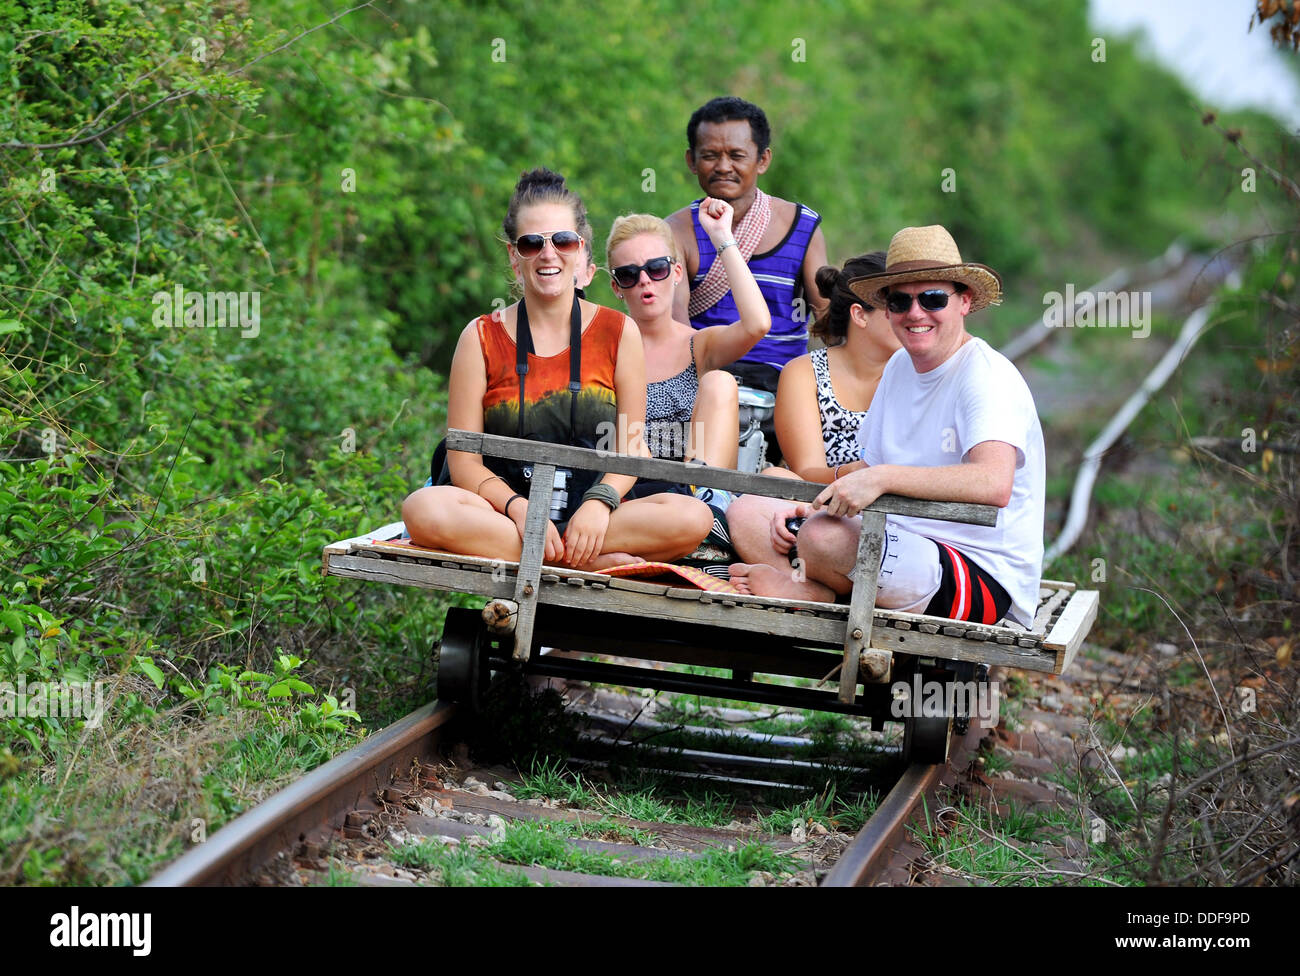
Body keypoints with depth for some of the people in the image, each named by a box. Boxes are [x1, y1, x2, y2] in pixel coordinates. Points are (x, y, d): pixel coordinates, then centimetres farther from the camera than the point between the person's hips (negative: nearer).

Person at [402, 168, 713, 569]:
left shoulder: (619, 332, 8)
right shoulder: (482, 338, 5)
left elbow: (631, 447, 6)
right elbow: (463, 461, 0)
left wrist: (600, 502, -15)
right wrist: (518, 507, -20)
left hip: (590, 517, 0)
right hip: (504, 512, 0)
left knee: (694, 517, -29)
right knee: (425, 509, -35)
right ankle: (601, 563, -29)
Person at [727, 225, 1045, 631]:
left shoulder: (987, 376, -15)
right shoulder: (900, 366, 13)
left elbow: (994, 483, -32)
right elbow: (871, 469, 20)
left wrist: (883, 478, -36)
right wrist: (810, 506, 1)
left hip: (987, 586, -9)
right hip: (907, 552, 9)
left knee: (823, 536, -32)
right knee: (746, 512, 4)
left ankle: (802, 585, 0)